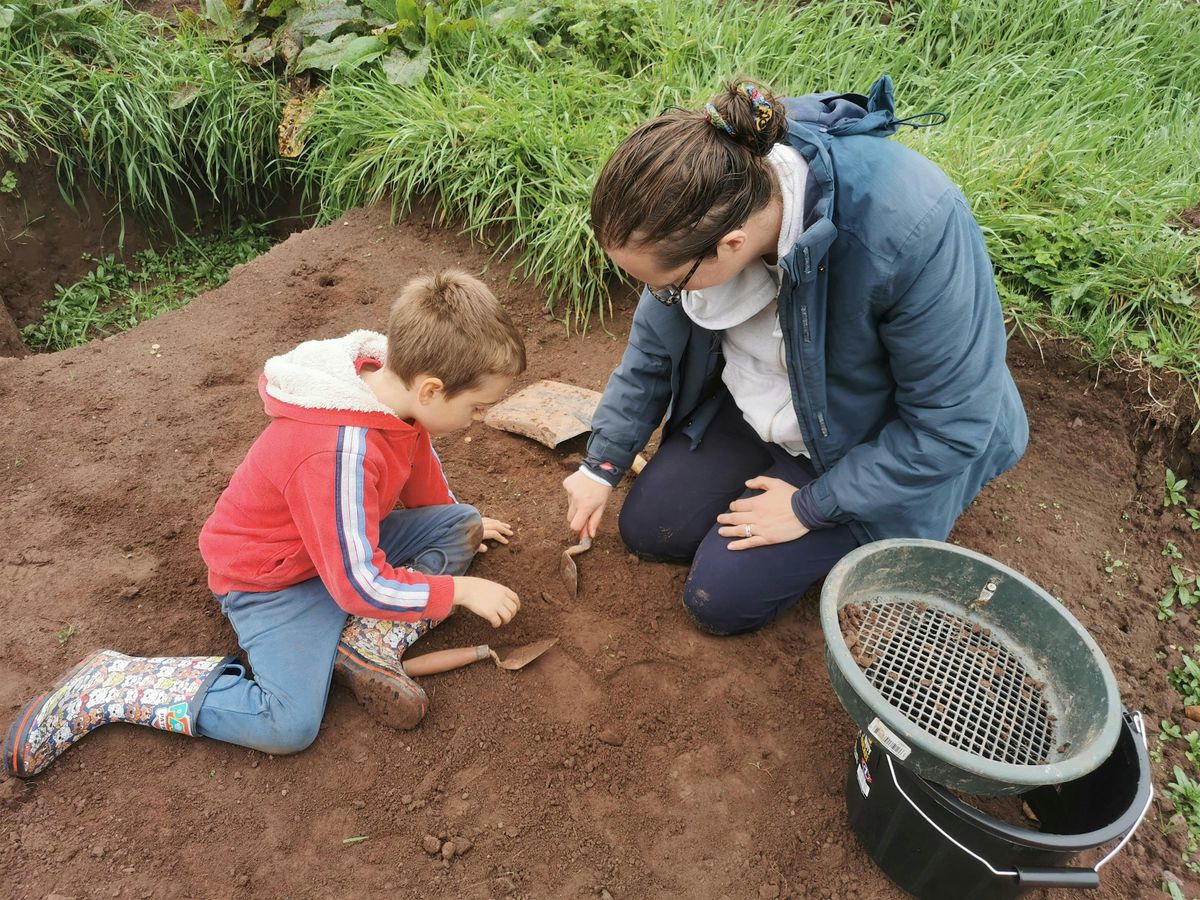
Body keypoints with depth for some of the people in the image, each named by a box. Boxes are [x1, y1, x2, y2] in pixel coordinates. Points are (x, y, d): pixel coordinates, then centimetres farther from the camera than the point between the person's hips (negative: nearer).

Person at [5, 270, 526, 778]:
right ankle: (106, 685, -6)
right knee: (289, 726, -23)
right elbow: (361, 586, -31)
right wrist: (459, 590, -19)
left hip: (348, 541, 9)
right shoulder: (338, 455, -39)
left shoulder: (392, 384, -13)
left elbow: (419, 466, 10)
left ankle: (365, 645, -10)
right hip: (272, 577, -8)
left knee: (461, 526, 0)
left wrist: (463, 524, 26)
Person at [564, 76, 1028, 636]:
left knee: (721, 599, -8)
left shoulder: (912, 230, -40)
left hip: (873, 444, -5)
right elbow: (656, 342, -4)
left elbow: (952, 421, -26)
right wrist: (602, 463, 1)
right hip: (752, 404, 5)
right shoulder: (705, 191, -22)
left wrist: (810, 507, -18)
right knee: (647, 529, 6)